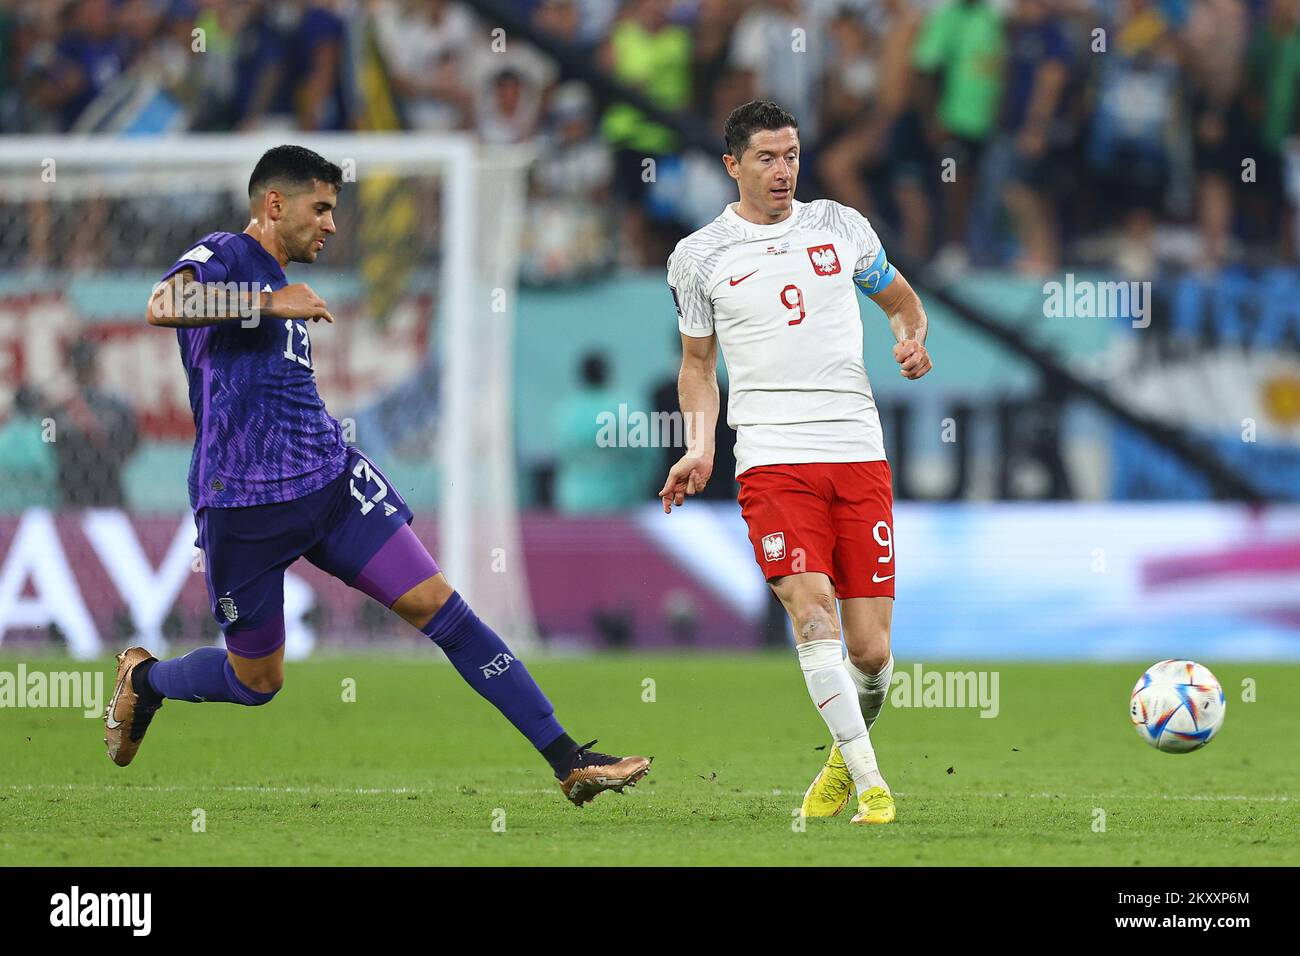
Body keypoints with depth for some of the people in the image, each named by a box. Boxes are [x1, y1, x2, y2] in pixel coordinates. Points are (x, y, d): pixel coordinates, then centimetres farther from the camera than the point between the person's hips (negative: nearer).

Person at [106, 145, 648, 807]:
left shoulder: (282, 289, 21)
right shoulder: (222, 258, -7)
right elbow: (162, 305, -30)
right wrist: (268, 302, -24)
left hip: (331, 480, 7)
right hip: (245, 503, -7)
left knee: (440, 607, -7)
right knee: (256, 682, 7)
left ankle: (568, 761, -10)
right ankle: (143, 679, 40)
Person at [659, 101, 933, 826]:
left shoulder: (840, 227, 11)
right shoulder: (700, 256, 8)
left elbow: (901, 298, 25)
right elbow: (698, 364, 18)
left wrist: (914, 341, 2)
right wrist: (701, 447, 3)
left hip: (859, 450, 2)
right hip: (772, 458, -2)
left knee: (871, 651, -2)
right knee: (813, 617, -22)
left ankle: (848, 751, 28)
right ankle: (870, 785, -17)